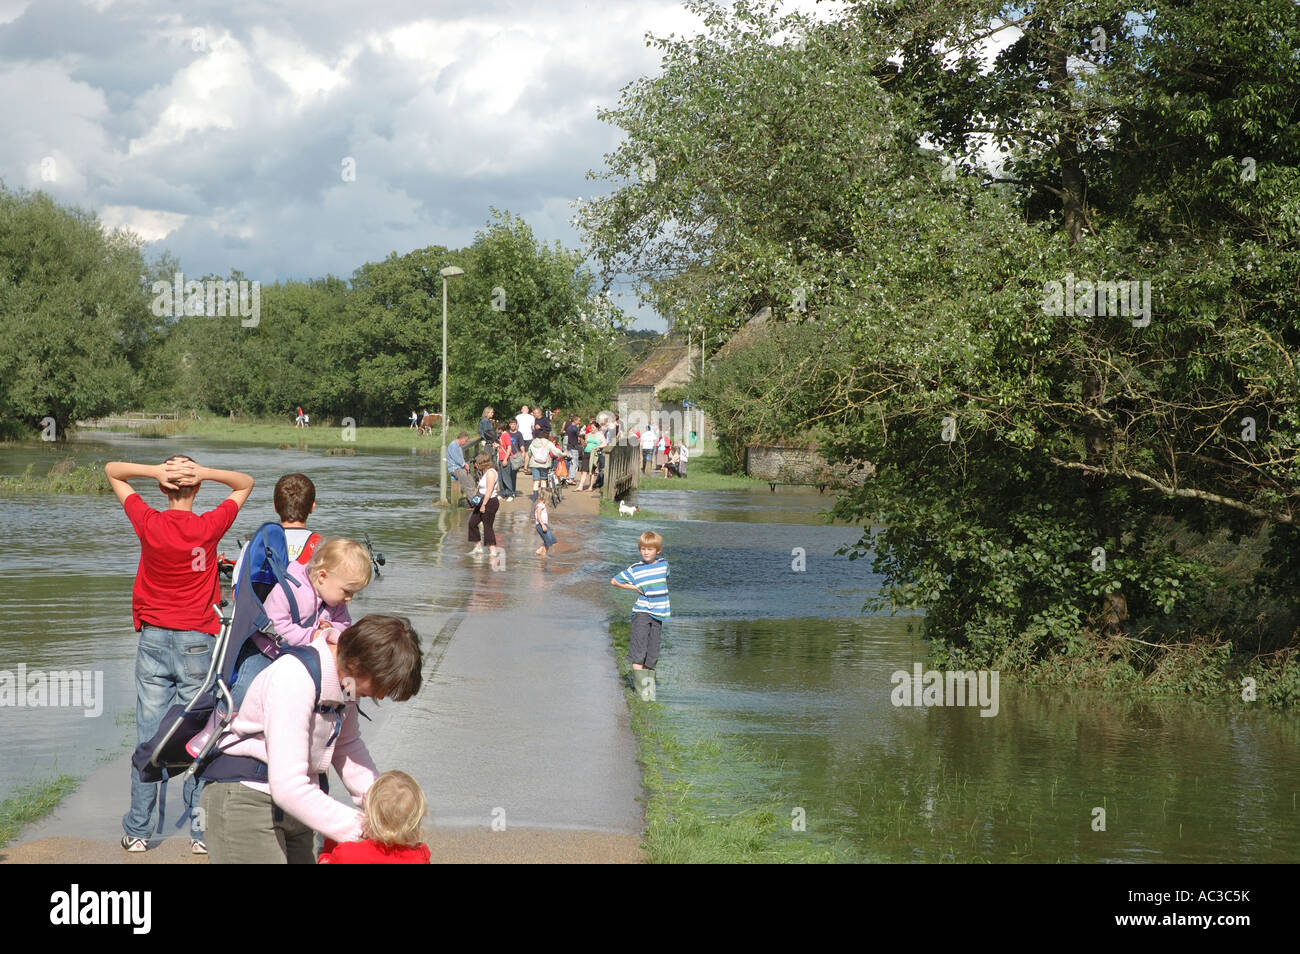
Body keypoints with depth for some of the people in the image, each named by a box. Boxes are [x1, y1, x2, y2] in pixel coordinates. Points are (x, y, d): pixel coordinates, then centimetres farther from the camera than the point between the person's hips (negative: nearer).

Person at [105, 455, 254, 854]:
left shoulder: (149, 524, -7)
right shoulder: (210, 527, -8)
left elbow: (112, 470, 5)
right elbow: (245, 484, 8)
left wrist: (156, 470, -12)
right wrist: (205, 472, -10)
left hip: (154, 640, 1)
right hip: (197, 643, -1)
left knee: (148, 737, 4)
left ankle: (138, 831, 9)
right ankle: (201, 832, 5)